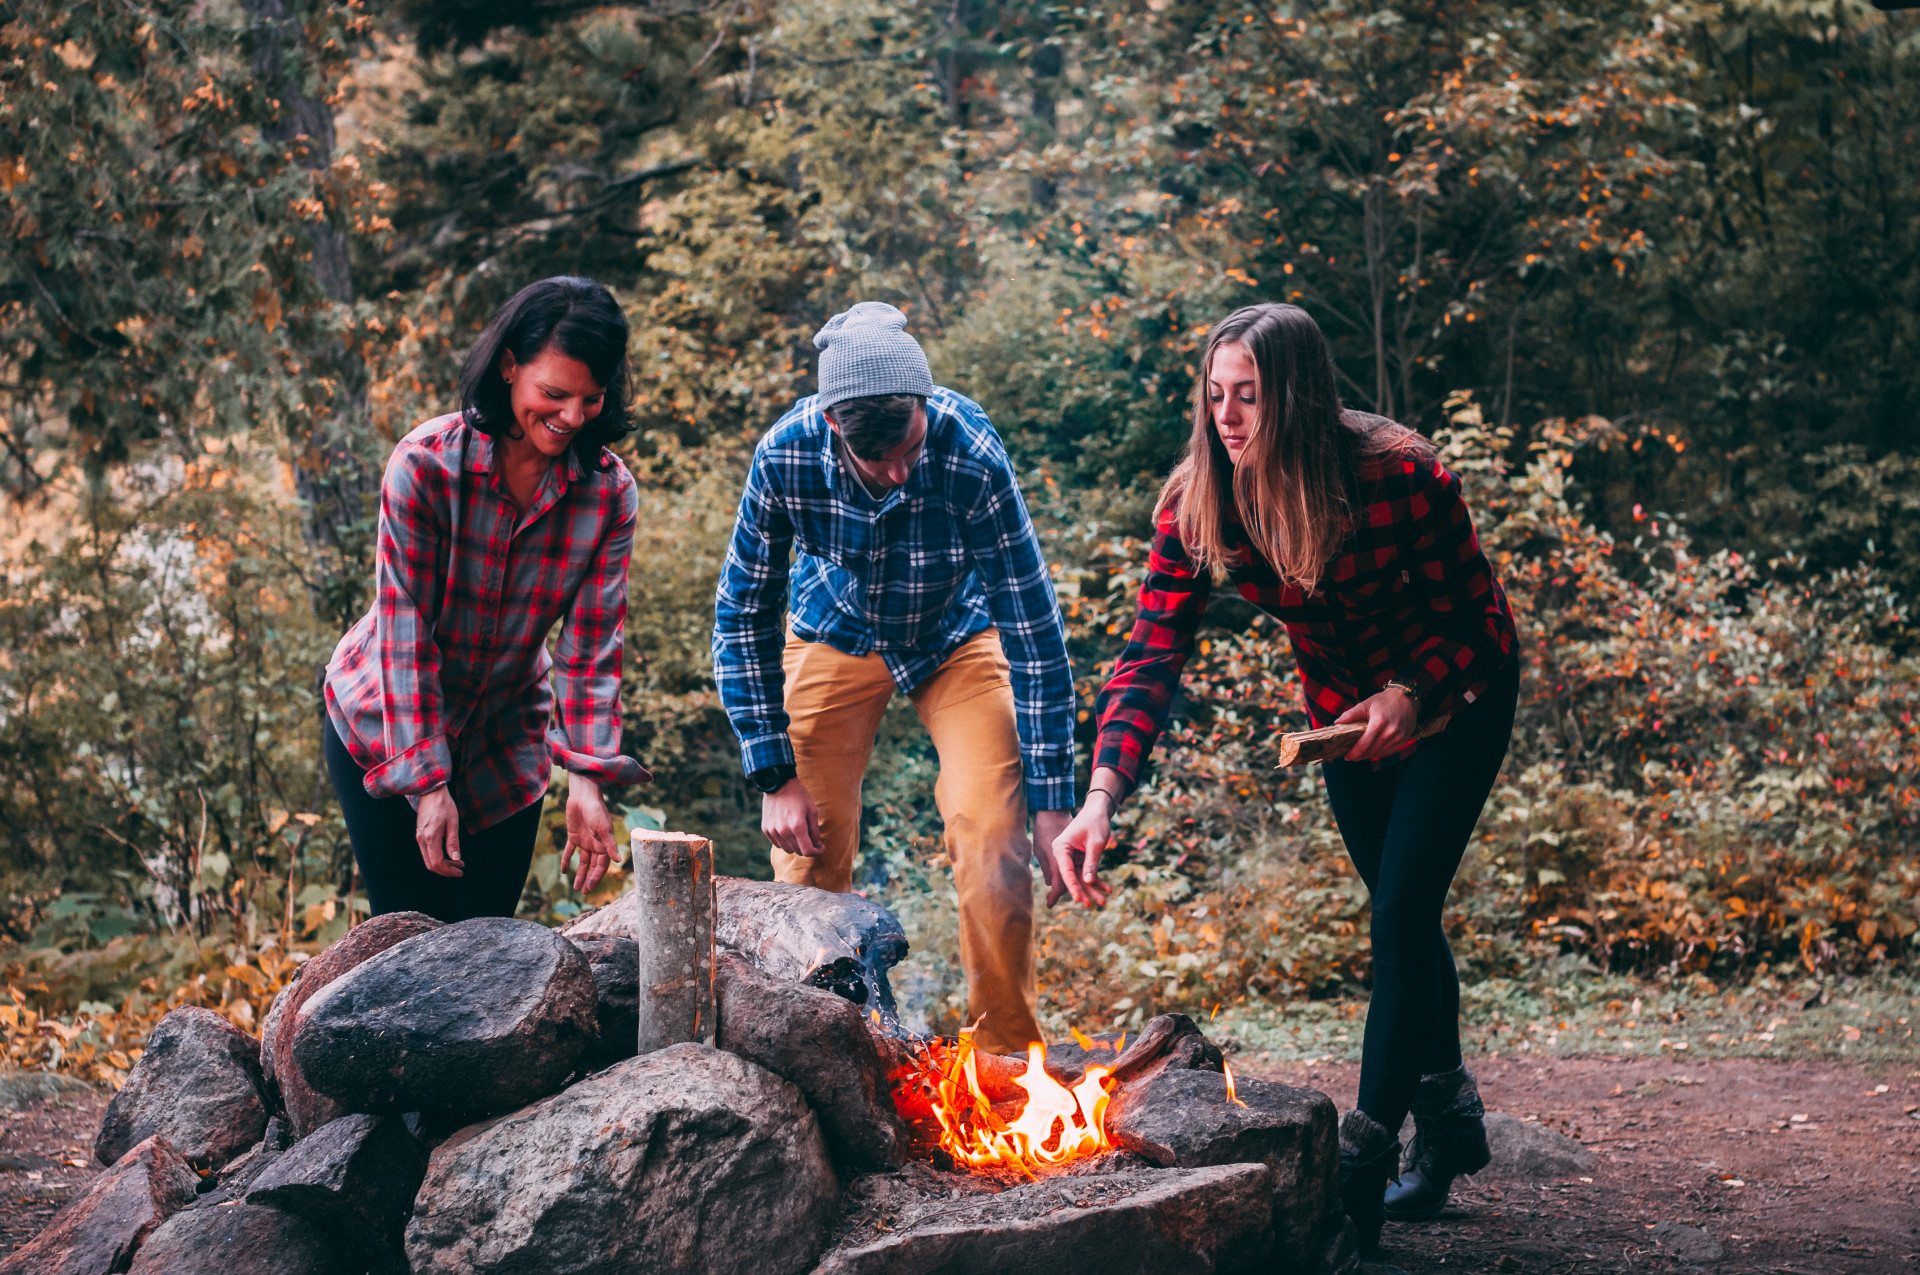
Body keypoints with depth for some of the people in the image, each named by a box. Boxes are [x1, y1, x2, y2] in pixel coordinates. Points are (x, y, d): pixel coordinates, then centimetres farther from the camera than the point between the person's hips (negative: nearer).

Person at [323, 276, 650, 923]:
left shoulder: (610, 493, -13)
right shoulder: (426, 463, -23)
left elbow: (592, 643, -12)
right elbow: (406, 629, -21)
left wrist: (587, 778, -23)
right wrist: (429, 782, -23)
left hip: (507, 737, 3)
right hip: (385, 724, -3)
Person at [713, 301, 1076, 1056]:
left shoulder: (972, 456, -35)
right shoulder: (785, 458, -30)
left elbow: (1035, 627, -28)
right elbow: (744, 616, -16)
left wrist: (1051, 794, -28)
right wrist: (776, 774, -18)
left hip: (957, 636, -1)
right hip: (836, 635, 1)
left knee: (992, 836, -15)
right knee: (807, 855, -4)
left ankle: (1007, 1051, 0)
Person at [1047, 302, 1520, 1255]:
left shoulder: (1402, 477, -30)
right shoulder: (1198, 504, -20)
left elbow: (1477, 618, -16)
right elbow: (1151, 656, -26)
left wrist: (1410, 696, -31)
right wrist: (1100, 800, -38)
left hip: (1454, 695, -5)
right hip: (1344, 706, 5)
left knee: (1400, 915, -13)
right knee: (1399, 916, 14)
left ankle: (1360, 1171, -10)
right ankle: (1450, 1117, 33)